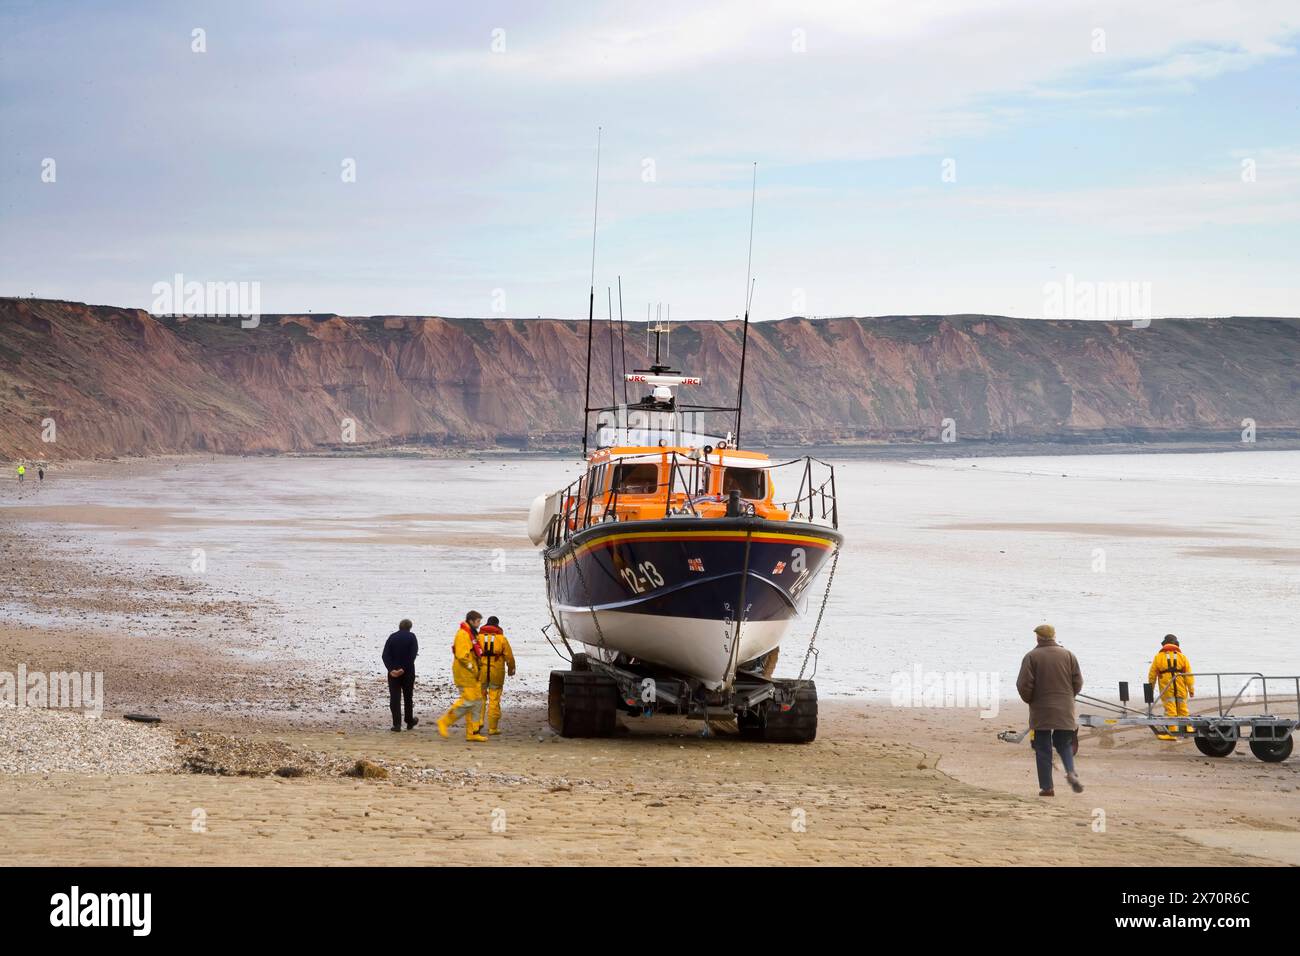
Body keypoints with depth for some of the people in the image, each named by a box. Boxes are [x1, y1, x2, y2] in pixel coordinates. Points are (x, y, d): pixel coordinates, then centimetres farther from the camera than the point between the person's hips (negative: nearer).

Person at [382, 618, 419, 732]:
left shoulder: (392, 637, 5)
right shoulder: (411, 637, -1)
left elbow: (385, 655, -4)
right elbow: (413, 655, -13)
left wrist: (391, 669, -13)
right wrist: (404, 669, -15)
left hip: (393, 672, 1)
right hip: (408, 672, -1)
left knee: (394, 698, -1)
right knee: (408, 697, 14)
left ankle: (397, 724, -9)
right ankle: (410, 722, 25)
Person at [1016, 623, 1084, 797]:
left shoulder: (1031, 657, -6)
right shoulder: (1068, 655, 4)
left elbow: (1024, 684, -10)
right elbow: (1078, 682, 4)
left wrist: (1029, 700, 9)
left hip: (1041, 712, -3)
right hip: (1065, 711, 3)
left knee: (1043, 750, 5)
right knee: (1064, 744, 16)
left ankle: (1047, 787, 3)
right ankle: (1071, 772, -10)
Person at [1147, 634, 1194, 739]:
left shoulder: (1158, 657, 3)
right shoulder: (1182, 656, 7)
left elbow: (1152, 675, 8)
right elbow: (1189, 674, 5)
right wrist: (1191, 689, 9)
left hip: (1166, 689, -2)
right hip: (1181, 689, 2)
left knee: (1170, 711, -3)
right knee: (1183, 710, 16)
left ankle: (1172, 733, -7)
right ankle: (1187, 728, 28)